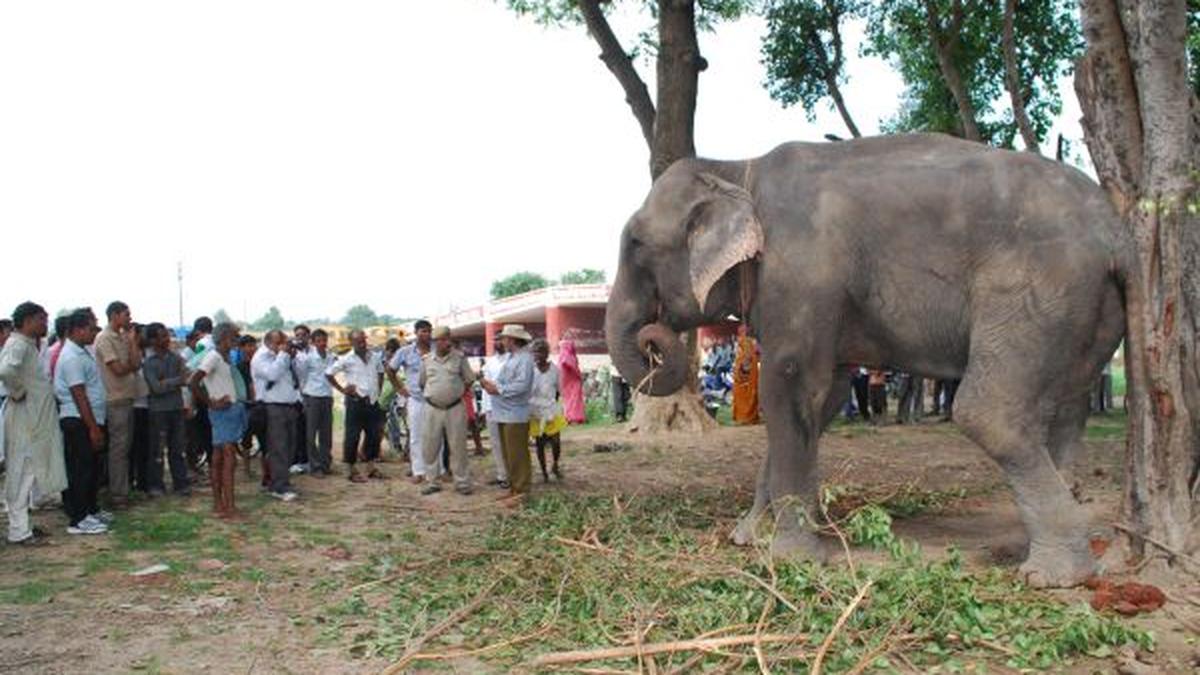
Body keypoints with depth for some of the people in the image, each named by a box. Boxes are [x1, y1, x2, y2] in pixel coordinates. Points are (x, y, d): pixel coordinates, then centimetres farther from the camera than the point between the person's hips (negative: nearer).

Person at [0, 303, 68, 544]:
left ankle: (21, 526, 25)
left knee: (27, 474, 15)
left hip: (35, 420, 10)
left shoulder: (29, 344, 15)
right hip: (24, 420, -10)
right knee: (21, 474, -3)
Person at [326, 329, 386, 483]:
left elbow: (380, 372, 24)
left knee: (375, 434, 10)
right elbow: (328, 374, -5)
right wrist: (342, 389, -6)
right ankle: (353, 470, 9)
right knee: (353, 436, 1)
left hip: (372, 401, 5)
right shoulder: (346, 359, -8)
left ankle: (371, 467, 23)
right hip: (355, 401, -5)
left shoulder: (375, 357, 6)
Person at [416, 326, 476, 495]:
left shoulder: (459, 357, -2)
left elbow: (469, 379, 6)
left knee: (458, 447, 2)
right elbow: (421, 383, 15)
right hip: (432, 409, 2)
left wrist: (456, 393, 5)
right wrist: (431, 395, 12)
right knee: (430, 447, 6)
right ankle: (431, 482, 18)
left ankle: (462, 482, 11)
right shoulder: (426, 360, 3)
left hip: (455, 408, -2)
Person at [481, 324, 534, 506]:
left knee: (517, 455, -5)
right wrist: (492, 384, 6)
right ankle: (513, 487, 23)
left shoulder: (525, 359, -14)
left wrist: (498, 389, -17)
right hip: (504, 413, 10)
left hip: (515, 415, -10)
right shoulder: (510, 357, 17)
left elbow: (521, 385, -23)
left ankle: (521, 491, 1)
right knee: (508, 454, 15)